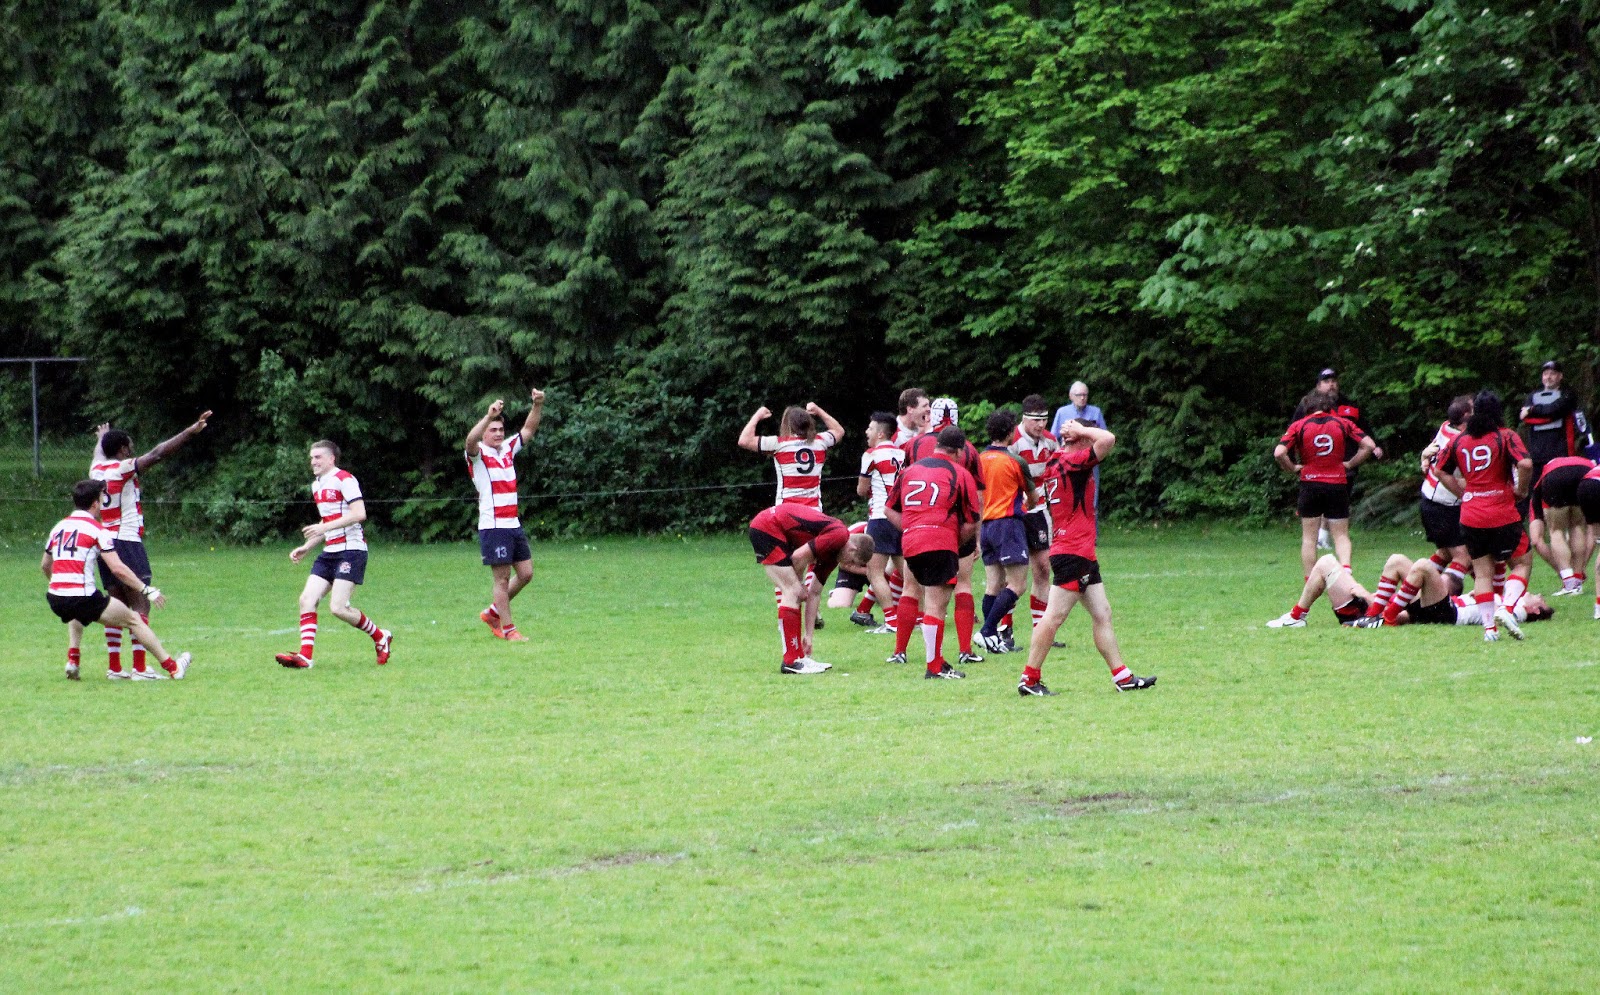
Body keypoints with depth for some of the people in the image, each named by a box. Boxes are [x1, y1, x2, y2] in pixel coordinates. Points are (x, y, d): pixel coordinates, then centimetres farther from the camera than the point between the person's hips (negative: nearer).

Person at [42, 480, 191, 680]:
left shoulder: (59, 527, 15)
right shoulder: (97, 529, -4)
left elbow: (44, 566, 27)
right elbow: (117, 568, -12)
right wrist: (147, 590, -6)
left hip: (55, 599, 6)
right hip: (83, 596, -6)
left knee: (76, 614, 41)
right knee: (133, 619, 10)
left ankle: (73, 660, 22)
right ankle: (172, 667, 12)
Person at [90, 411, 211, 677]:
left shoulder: (97, 469, 12)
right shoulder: (123, 468, -9)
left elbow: (99, 453, 36)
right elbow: (157, 455, -19)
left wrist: (102, 438, 59)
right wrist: (190, 432, -22)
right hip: (126, 542, -8)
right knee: (141, 603, -9)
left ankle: (114, 666, 9)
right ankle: (139, 667, -16)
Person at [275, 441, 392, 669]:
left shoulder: (344, 480, -10)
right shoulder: (316, 486, 18)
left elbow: (359, 513, -20)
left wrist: (324, 527, -24)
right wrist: (306, 548, 20)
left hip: (351, 550, -9)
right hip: (329, 552, 9)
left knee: (338, 607, -15)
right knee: (307, 600, -5)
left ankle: (380, 637, 6)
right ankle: (305, 656, -8)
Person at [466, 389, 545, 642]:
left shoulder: (508, 449, 14)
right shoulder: (478, 453, -5)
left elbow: (529, 429, 16)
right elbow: (471, 440, -27)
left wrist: (538, 406, -2)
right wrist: (489, 416, -40)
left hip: (514, 525, 7)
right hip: (493, 527, -7)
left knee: (525, 574, 9)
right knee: (502, 578, -5)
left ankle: (493, 612, 25)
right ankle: (509, 630, -1)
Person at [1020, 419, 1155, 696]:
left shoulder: (1056, 463, 13)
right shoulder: (1071, 463, -14)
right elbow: (1107, 439, -23)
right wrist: (1082, 430, -8)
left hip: (1082, 555, 11)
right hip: (1073, 553, -11)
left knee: (1102, 615, 10)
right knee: (1054, 617, -7)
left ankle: (1123, 677, 11)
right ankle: (1029, 680, -5)